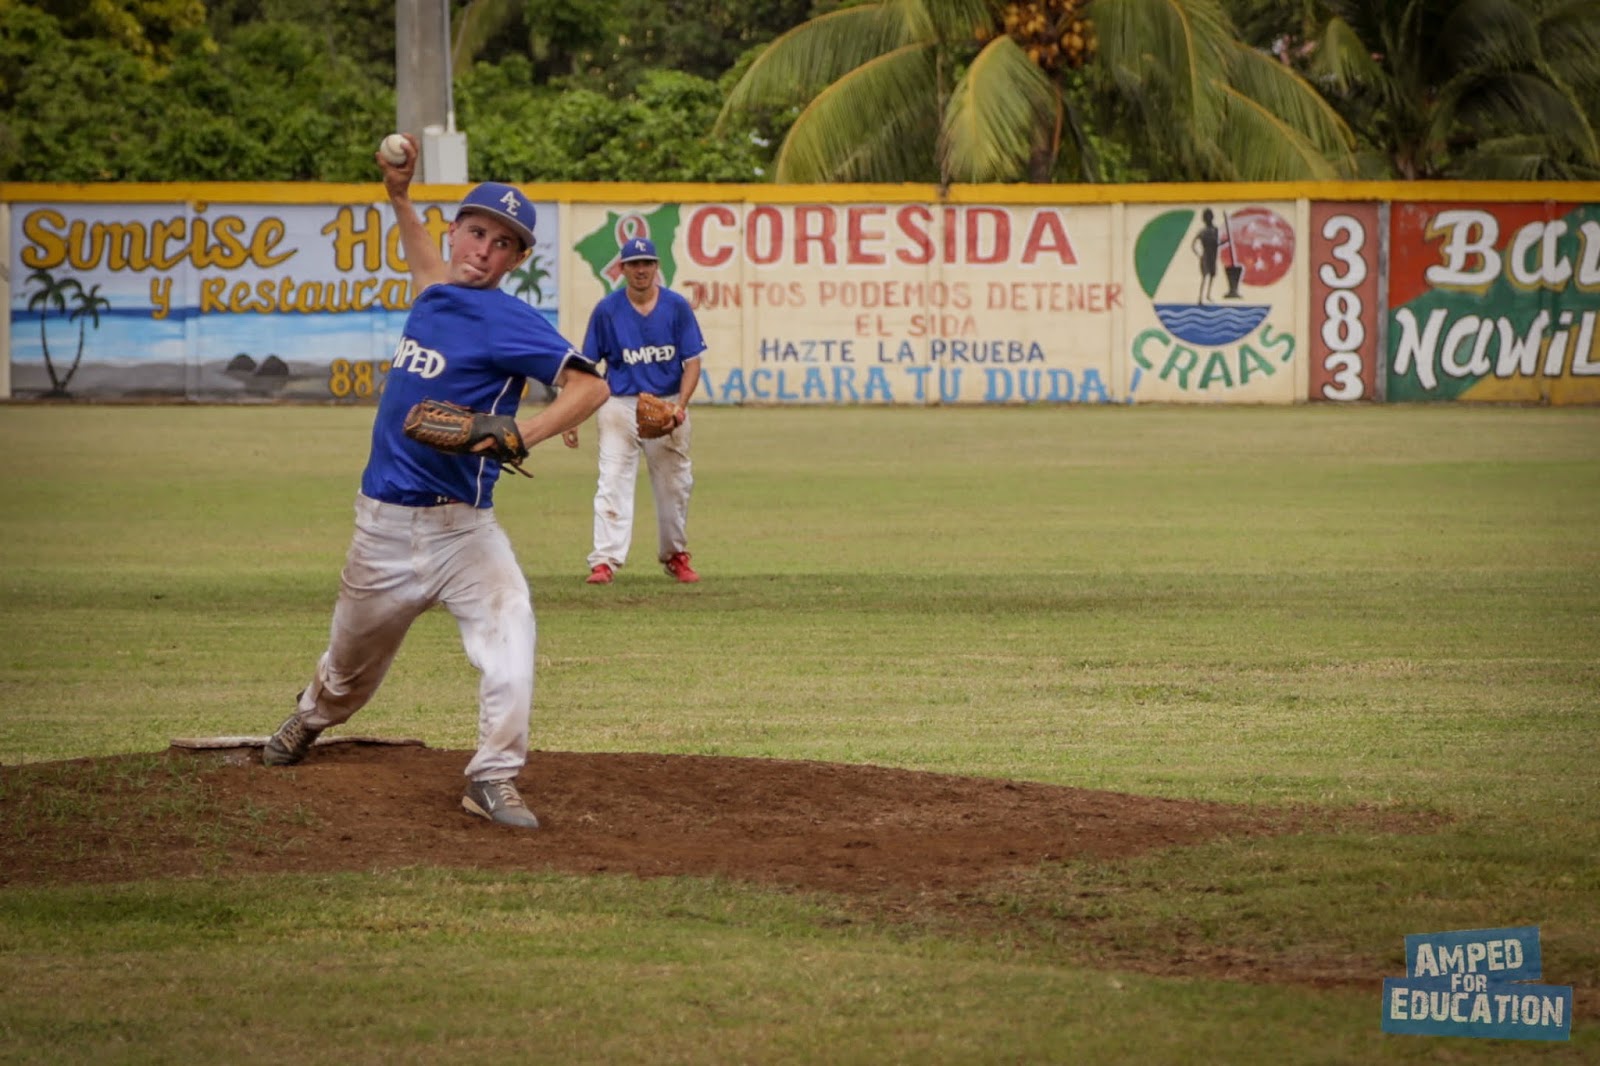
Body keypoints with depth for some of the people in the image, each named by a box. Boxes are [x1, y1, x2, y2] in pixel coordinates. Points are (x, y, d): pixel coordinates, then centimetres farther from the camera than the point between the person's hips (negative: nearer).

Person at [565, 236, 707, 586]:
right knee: (613, 482, -11)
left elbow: (692, 362, 0)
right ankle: (604, 561, -15)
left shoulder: (677, 307, -2)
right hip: (620, 404, -1)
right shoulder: (607, 310, -4)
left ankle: (674, 555, 28)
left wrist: (680, 405, -16)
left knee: (675, 486, 10)